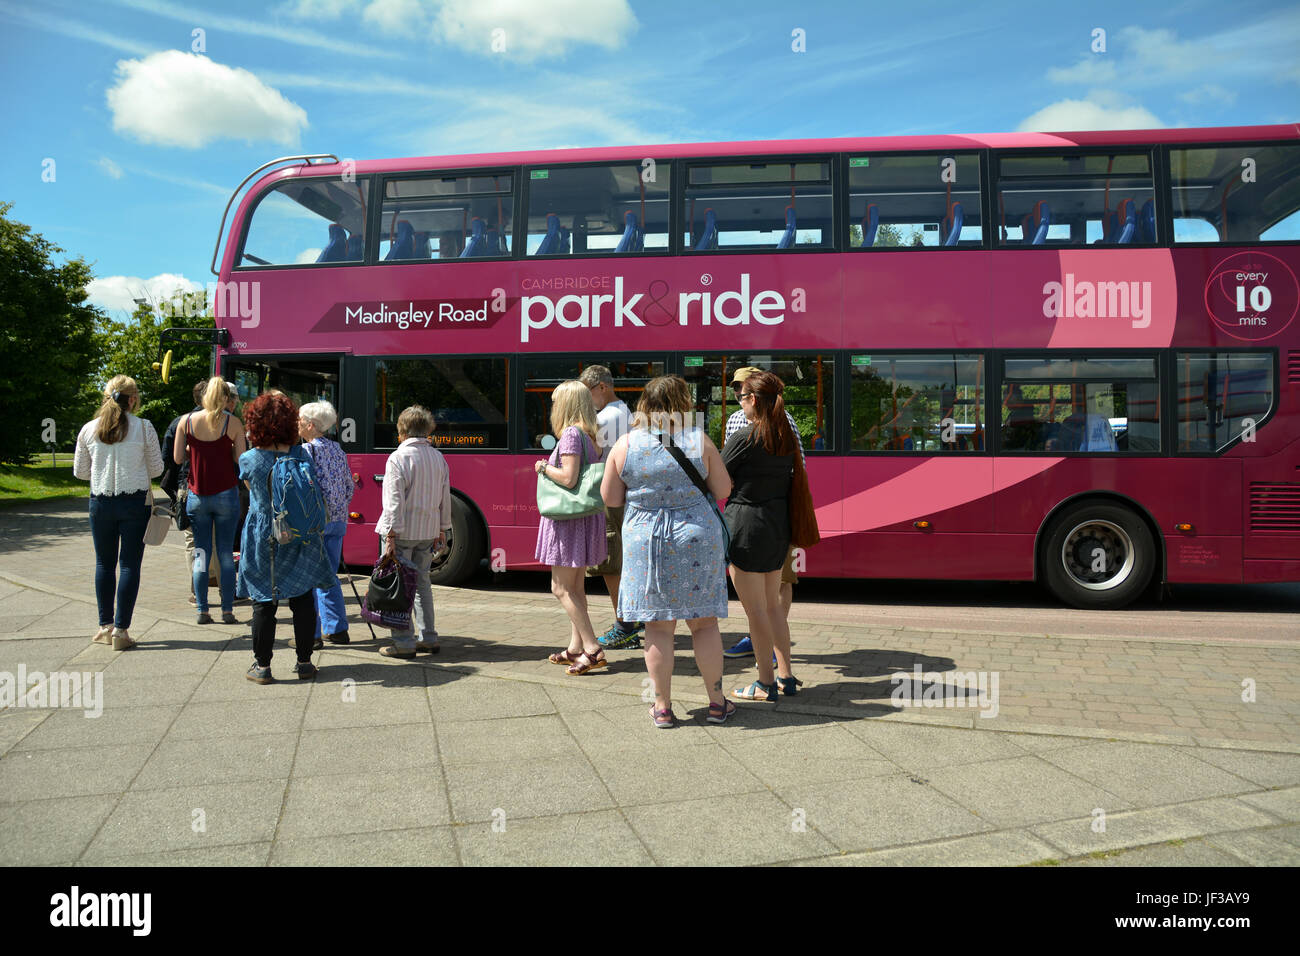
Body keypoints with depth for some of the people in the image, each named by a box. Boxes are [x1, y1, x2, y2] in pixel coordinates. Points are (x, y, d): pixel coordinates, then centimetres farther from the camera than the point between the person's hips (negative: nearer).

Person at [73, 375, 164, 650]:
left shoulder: (89, 429, 1)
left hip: (100, 502, 3)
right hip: (135, 502, -2)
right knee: (130, 565, 2)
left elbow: (80, 471, 9)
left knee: (104, 564, 14)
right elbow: (156, 468, 1)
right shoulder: (144, 427, -7)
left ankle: (106, 625, 19)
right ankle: (121, 630, 2)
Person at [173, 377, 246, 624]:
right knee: (225, 554, 5)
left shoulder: (186, 421, 0)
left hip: (197, 496, 2)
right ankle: (227, 610, 6)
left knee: (201, 553, 9)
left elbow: (178, 457, 2)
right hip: (226, 495, -1)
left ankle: (202, 611, 9)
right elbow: (241, 459, -6)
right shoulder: (233, 423, -6)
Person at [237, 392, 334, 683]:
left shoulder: (248, 459, -8)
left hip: (263, 540, -2)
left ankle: (262, 666, 12)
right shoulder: (301, 455, -3)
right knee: (303, 600, 9)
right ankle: (304, 662, 16)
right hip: (300, 537, 2)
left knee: (264, 603, 6)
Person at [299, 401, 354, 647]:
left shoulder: (305, 450, -11)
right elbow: (350, 487, 13)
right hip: (338, 521, 7)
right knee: (328, 575, 16)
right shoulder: (337, 449, 10)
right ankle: (337, 629, 18)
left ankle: (312, 634, 4)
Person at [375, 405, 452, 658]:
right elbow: (445, 498, 11)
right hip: (428, 530, 6)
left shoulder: (398, 458, -12)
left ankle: (404, 642, 3)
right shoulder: (438, 458, 7)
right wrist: (442, 529, 19)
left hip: (402, 531, -6)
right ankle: (429, 638, 17)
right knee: (422, 582, 15)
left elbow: (395, 501, -15)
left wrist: (391, 535, -14)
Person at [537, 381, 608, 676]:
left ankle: (593, 649, -7)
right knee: (574, 586, 17)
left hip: (569, 518, -9)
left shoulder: (571, 433, -16)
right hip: (586, 517, 9)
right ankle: (576, 648, 23)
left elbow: (569, 478, -24)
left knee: (561, 588, -4)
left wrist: (544, 467, -7)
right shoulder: (591, 435, 10)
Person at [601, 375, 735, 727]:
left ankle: (662, 707, 14)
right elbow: (723, 490, 0)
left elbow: (610, 498, 3)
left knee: (658, 626, 7)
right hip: (696, 539, 0)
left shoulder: (625, 444, -4)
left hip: (645, 541, 1)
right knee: (704, 622, 10)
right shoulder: (699, 441, -7)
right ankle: (716, 702, 19)